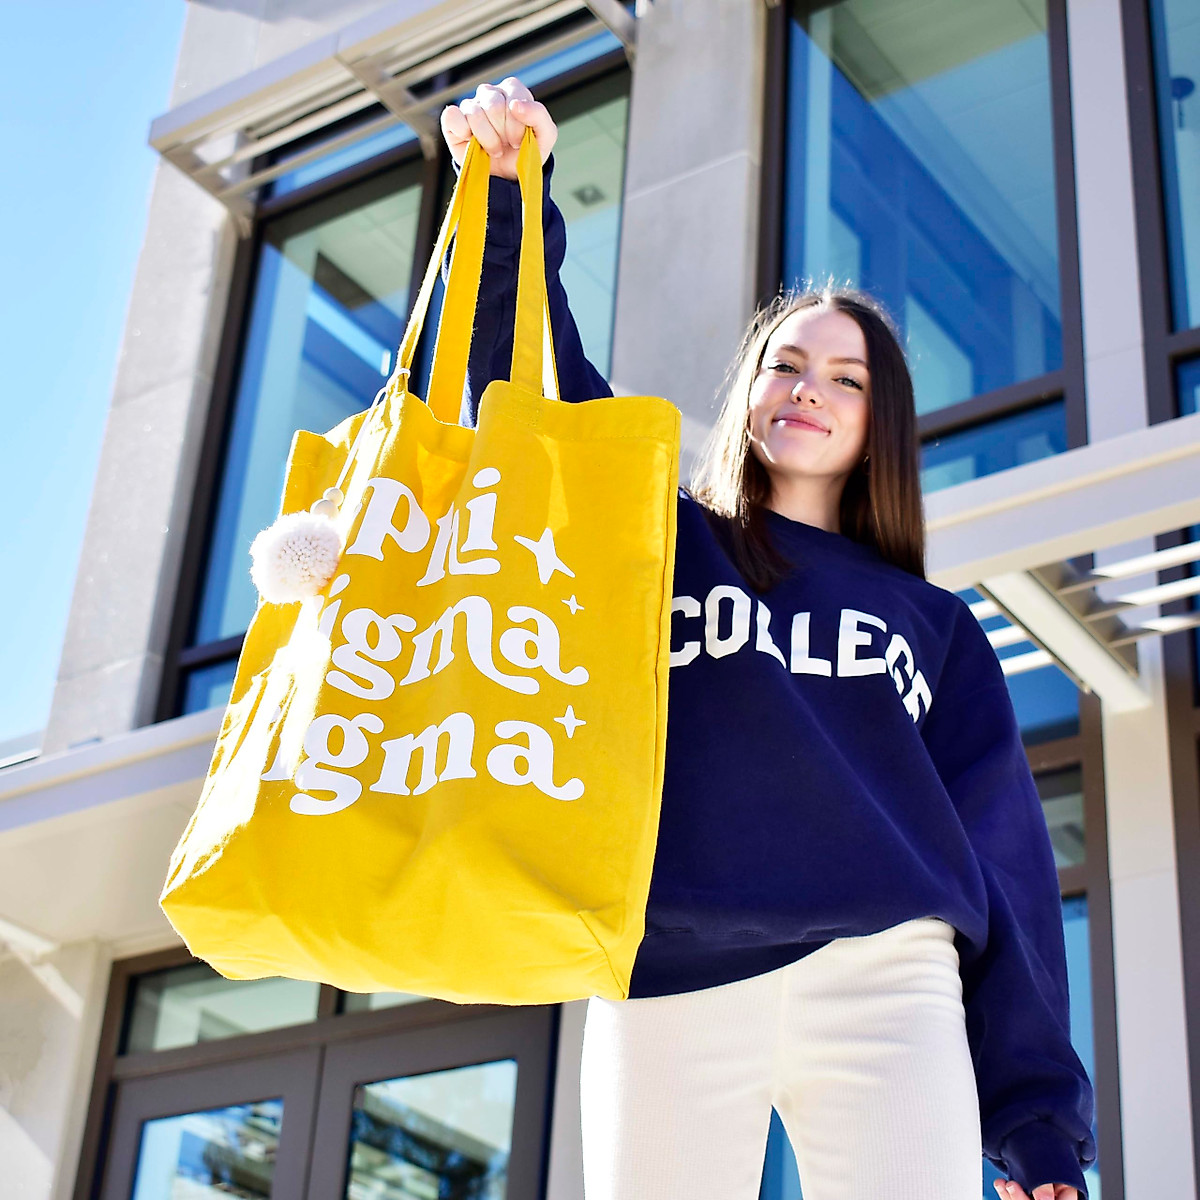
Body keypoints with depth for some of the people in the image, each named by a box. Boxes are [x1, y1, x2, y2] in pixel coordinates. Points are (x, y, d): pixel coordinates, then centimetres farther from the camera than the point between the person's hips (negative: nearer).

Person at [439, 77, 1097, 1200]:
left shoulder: (935, 624, 21)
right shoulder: (656, 544, 19)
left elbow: (1005, 856, 15)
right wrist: (511, 200, -11)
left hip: (884, 980, 1)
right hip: (666, 993, 0)